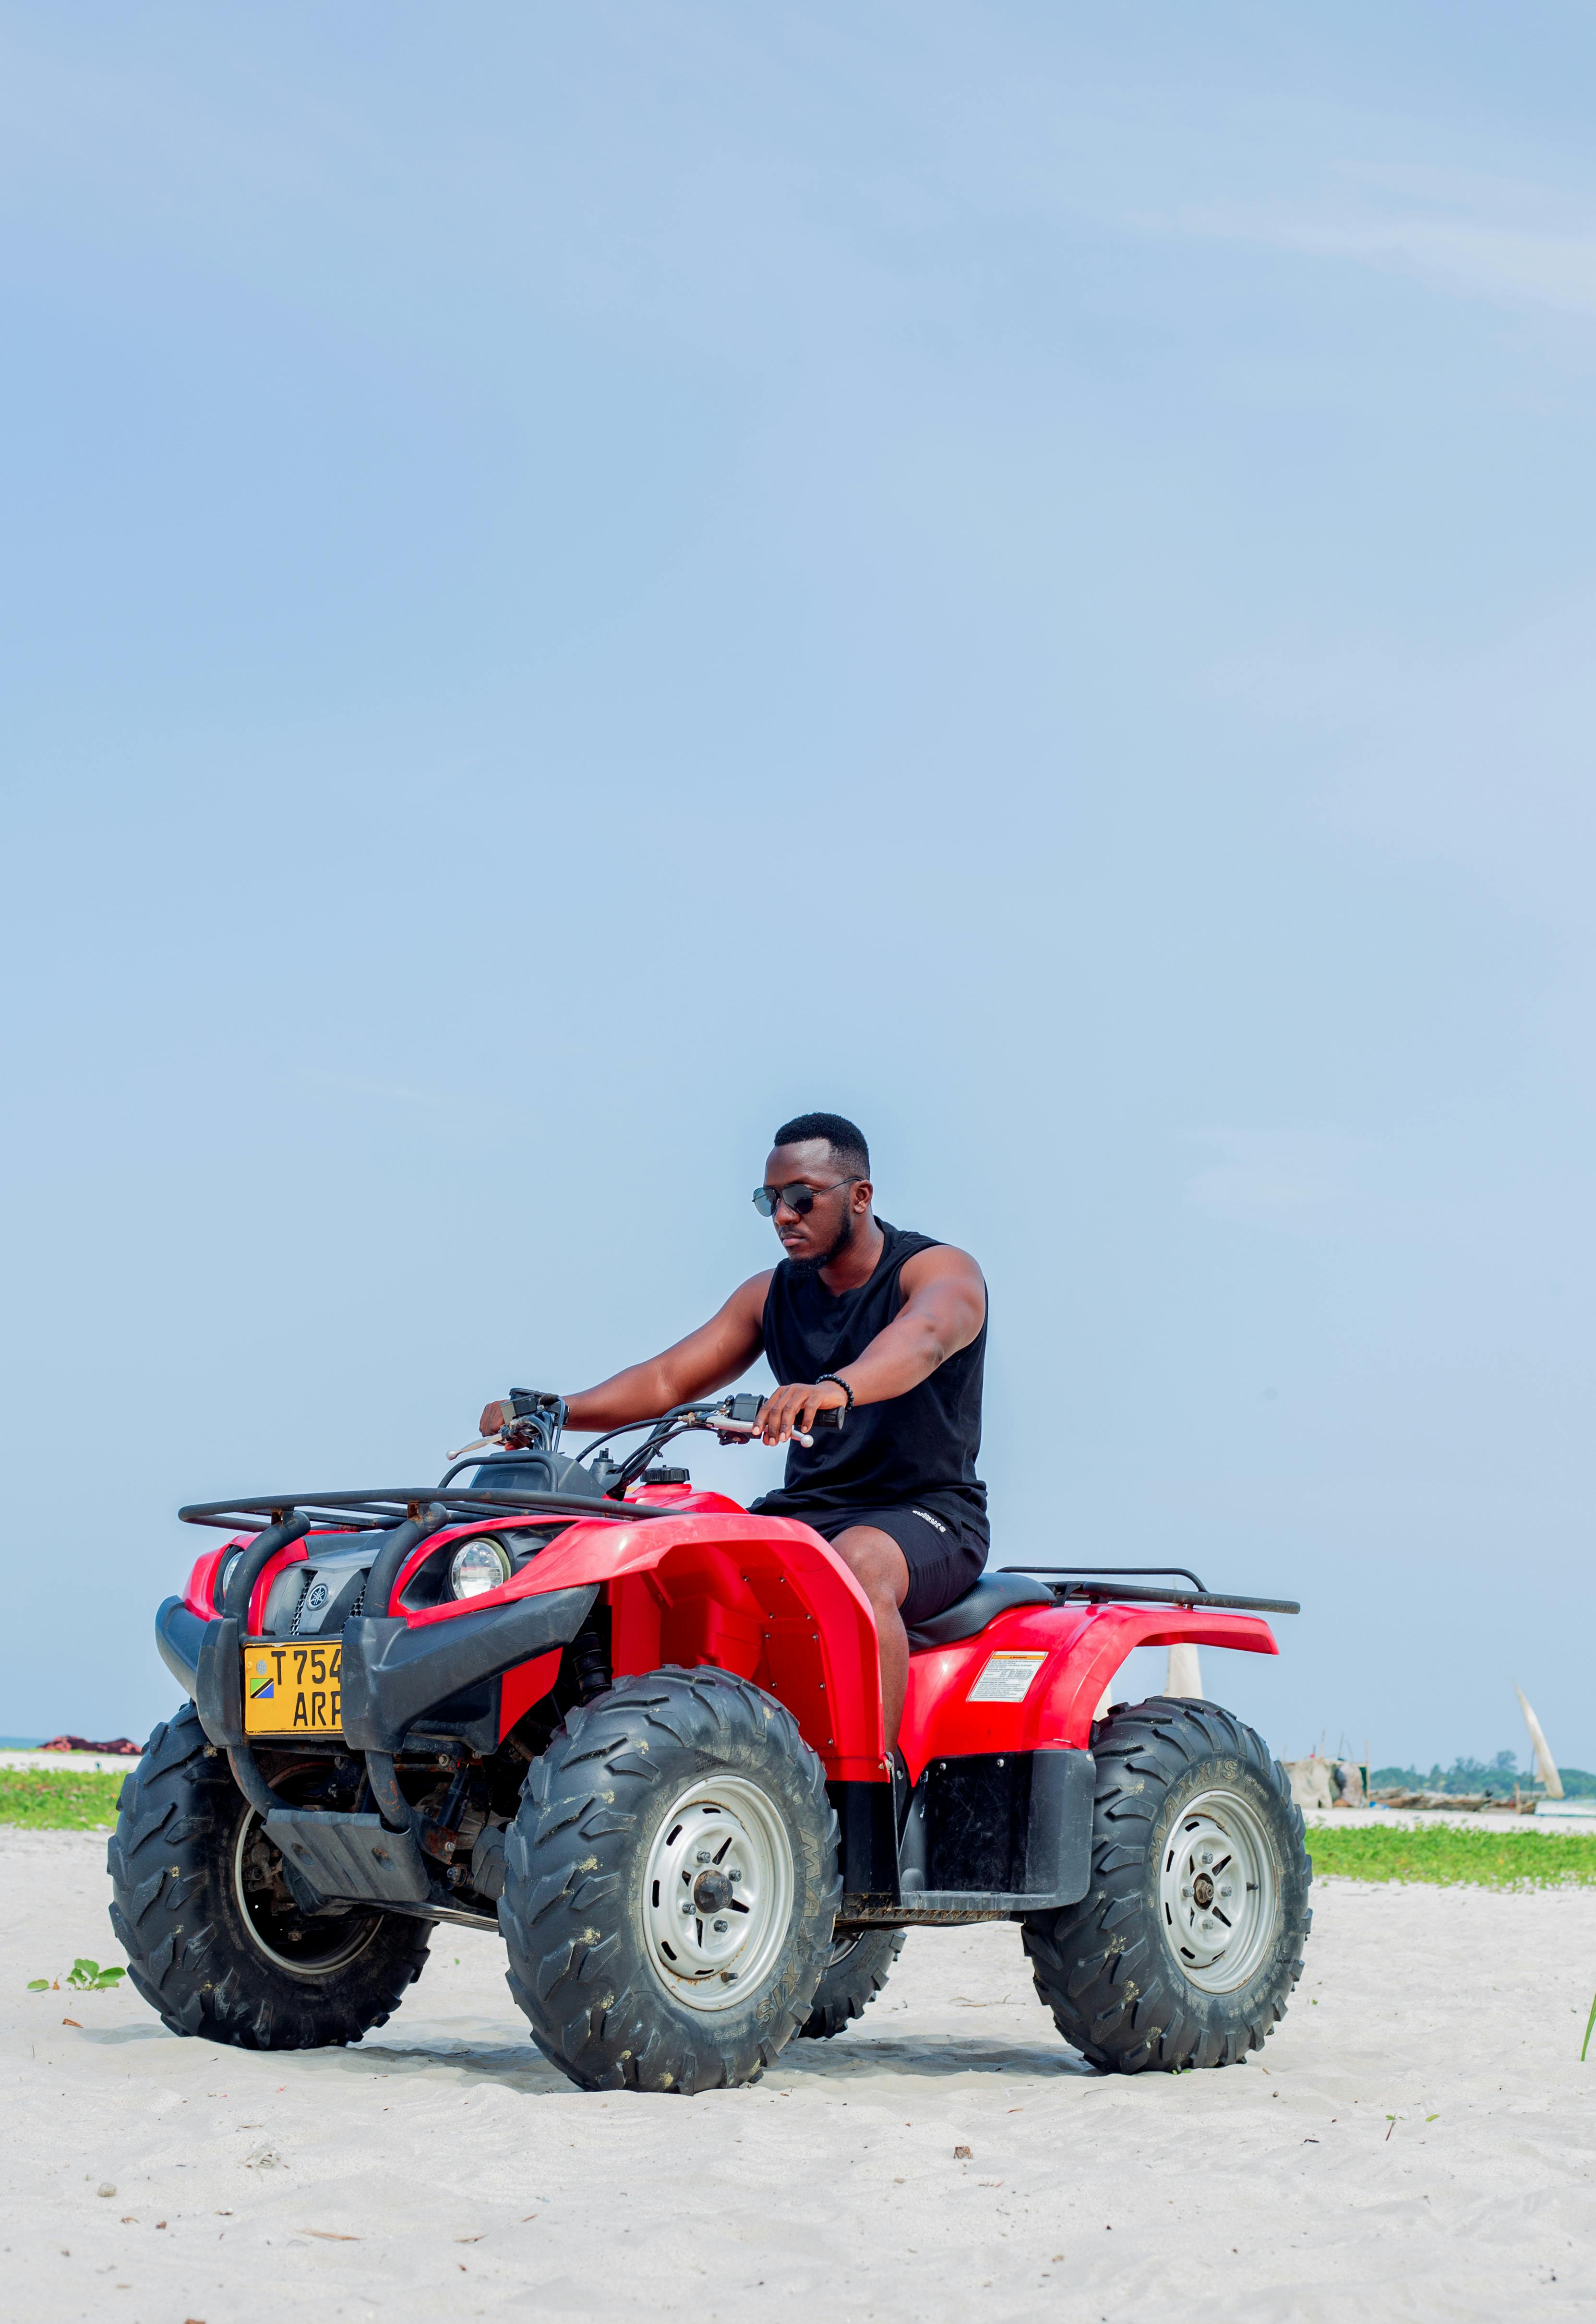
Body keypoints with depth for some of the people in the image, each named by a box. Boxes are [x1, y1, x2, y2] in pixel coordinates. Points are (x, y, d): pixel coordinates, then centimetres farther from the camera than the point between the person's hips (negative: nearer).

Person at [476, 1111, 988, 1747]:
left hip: (928, 1511, -6)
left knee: (858, 1563, -39)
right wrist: (554, 1412, -13)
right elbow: (669, 1378, 6)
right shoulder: (771, 1295, 14)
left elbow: (921, 1341, -31)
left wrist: (834, 1389, -54)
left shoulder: (940, 1271, -6)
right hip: (807, 1510, 6)